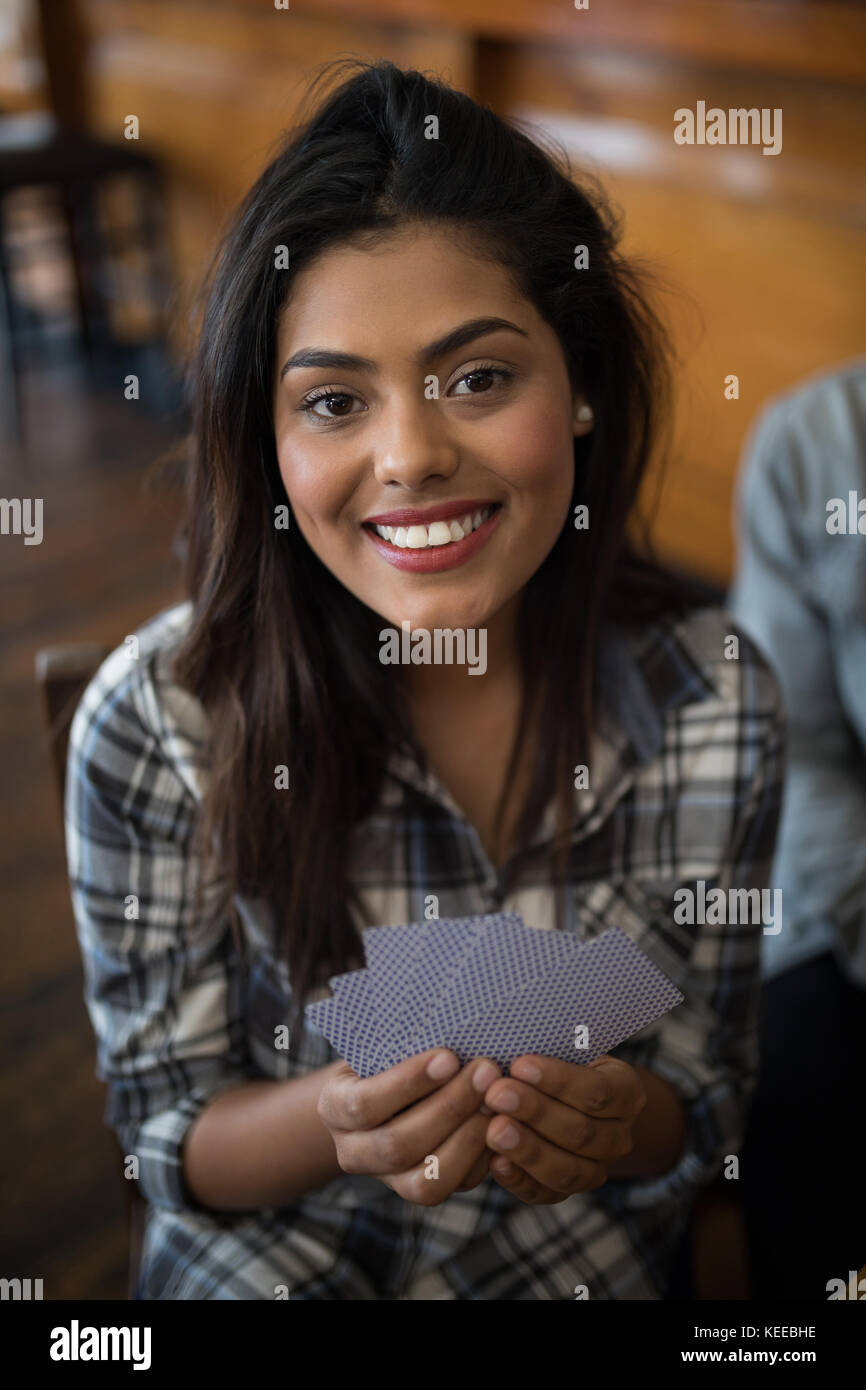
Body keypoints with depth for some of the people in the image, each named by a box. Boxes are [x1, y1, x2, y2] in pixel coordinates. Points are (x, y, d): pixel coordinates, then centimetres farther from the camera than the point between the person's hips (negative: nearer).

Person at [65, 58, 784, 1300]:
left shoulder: (718, 700, -12)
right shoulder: (159, 722, -17)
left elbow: (711, 1098, -2)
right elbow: (167, 1141, -7)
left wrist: (626, 1119, -23)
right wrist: (339, 1120, -27)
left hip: (589, 1274, 2)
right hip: (256, 1273, -1)